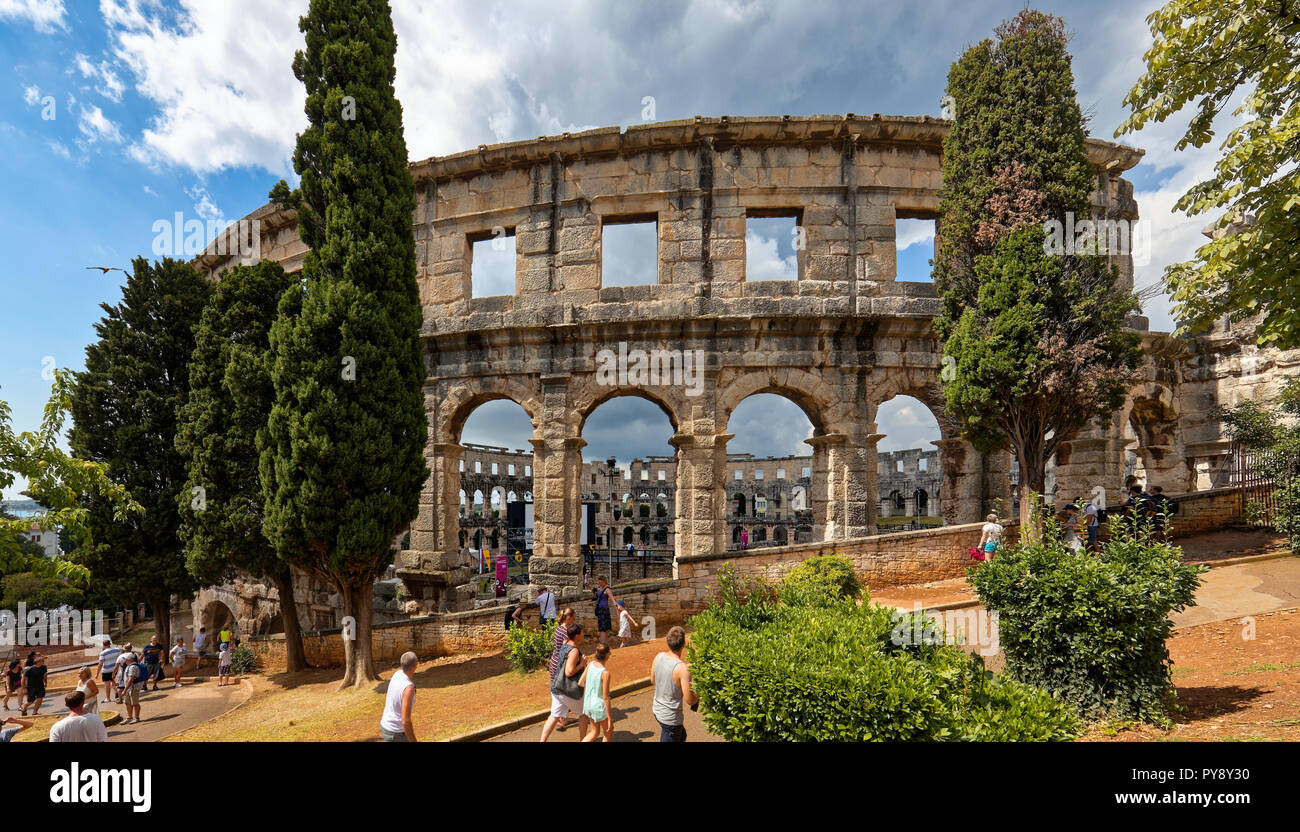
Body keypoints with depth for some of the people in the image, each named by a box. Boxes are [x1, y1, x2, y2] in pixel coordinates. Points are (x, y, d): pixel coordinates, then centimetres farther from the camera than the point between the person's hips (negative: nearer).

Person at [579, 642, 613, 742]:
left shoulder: (590, 664, -7)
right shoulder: (605, 672, -25)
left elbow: (580, 683, 0)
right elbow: (605, 697, -21)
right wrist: (610, 718, -13)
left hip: (588, 703, 6)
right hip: (600, 707, -6)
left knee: (595, 732, 25)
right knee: (608, 734, 19)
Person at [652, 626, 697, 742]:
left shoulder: (658, 657, -9)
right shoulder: (682, 668, -29)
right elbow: (689, 700, -25)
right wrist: (698, 694, -3)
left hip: (657, 710, 7)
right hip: (670, 717, -7)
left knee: (682, 737, 28)